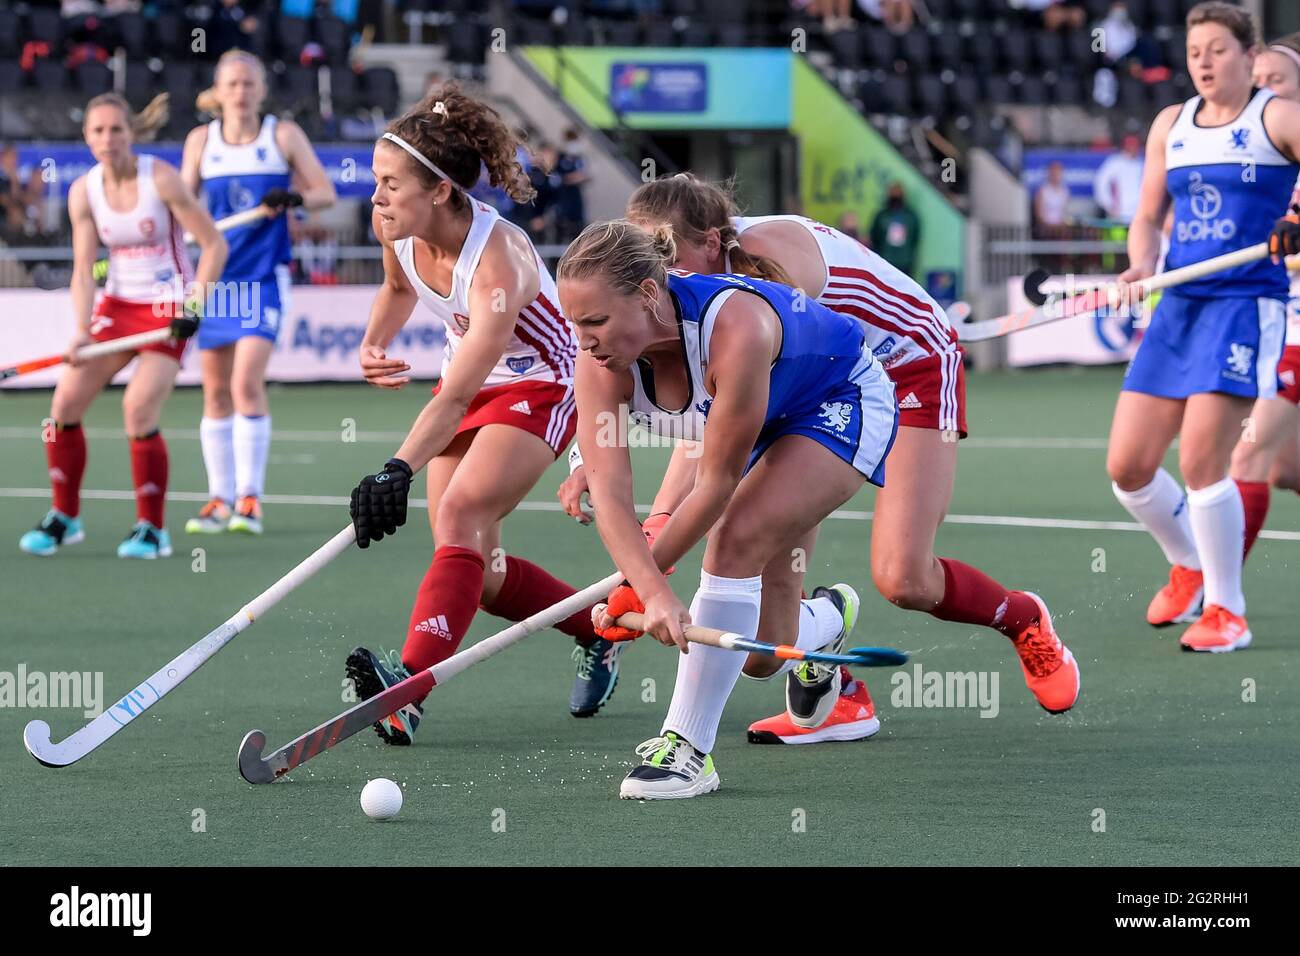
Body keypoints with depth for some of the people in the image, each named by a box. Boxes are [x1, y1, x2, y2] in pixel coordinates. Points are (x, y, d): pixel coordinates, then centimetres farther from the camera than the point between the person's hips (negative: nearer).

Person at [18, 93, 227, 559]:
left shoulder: (160, 180, -15)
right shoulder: (84, 191, -3)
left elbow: (215, 245, -12)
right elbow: (83, 270, -5)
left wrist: (194, 306, -20)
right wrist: (81, 331, -18)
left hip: (168, 306, -5)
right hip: (117, 304, 5)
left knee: (138, 409, -20)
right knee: (66, 401, -4)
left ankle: (152, 530, -5)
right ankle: (65, 517, 13)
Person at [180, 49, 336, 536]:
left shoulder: (284, 134, 0)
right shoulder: (201, 140, 6)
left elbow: (325, 192, 1)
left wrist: (293, 197, -19)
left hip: (264, 277, -3)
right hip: (215, 274, 3)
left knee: (247, 381, -16)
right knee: (216, 390, 5)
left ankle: (250, 497, -10)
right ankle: (220, 499, 12)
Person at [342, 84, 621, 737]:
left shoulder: (497, 263, -35)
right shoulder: (396, 226, -14)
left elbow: (457, 397, -42)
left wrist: (399, 470, -55)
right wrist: (374, 342, -8)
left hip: (541, 386, -8)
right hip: (470, 382, 8)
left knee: (459, 518, -28)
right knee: (473, 568, 4)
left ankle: (411, 683, -42)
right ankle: (598, 633, 27)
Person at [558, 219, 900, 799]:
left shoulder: (735, 329, -42)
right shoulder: (601, 358, -26)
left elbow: (717, 483, -32)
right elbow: (609, 492, -31)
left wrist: (637, 587, -26)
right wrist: (653, 591, -46)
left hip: (841, 403, -6)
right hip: (763, 423, 6)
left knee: (738, 540, -30)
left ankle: (688, 746, -22)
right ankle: (828, 621, 41)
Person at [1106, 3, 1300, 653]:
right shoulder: (1170, 125, 14)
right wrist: (1141, 264, -1)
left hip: (1246, 304, -6)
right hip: (1176, 307, 6)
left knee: (1201, 461, -17)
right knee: (1128, 467, 2)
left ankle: (1226, 610, -1)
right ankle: (1189, 567, 30)